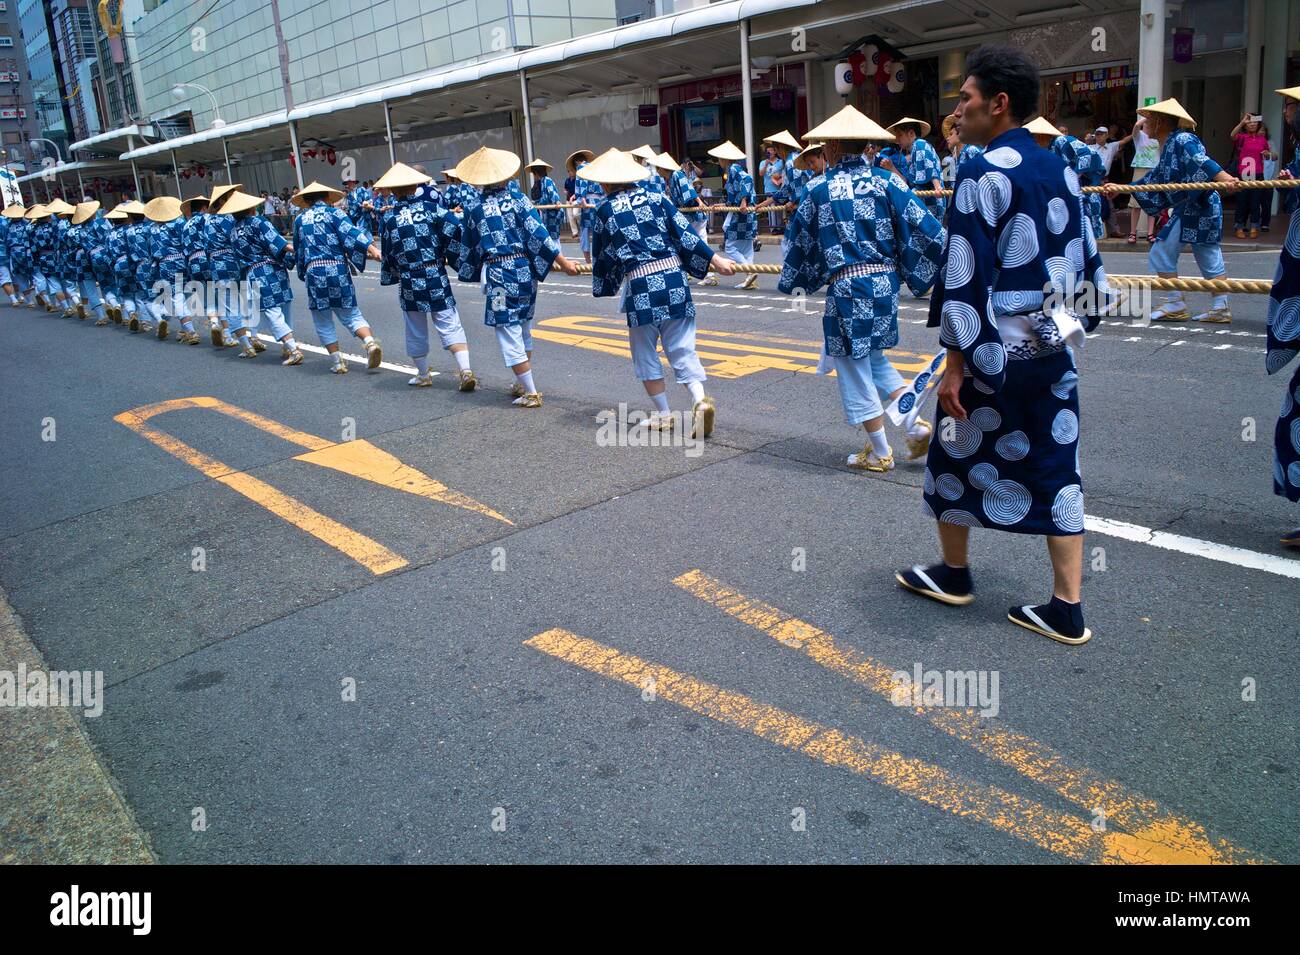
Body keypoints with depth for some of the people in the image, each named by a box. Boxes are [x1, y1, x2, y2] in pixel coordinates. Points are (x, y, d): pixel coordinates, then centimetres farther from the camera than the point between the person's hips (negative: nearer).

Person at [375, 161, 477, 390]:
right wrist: (453, 258, -2)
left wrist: (389, 276, 23)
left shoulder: (387, 218, 0)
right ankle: (465, 371, -14)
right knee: (450, 326, 1)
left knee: (416, 331, 14)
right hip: (437, 277, 0)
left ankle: (423, 376, 26)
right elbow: (455, 228, -14)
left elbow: (388, 254, 6)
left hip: (409, 283, 0)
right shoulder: (431, 206, -2)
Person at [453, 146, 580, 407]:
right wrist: (564, 262, -6)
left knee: (510, 335, 2)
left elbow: (470, 250, 9)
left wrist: (463, 269, 29)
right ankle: (522, 384, 30)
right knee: (523, 331, 20)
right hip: (524, 270, 4)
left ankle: (531, 393, 2)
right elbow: (538, 235, -8)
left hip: (497, 275, -4)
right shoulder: (518, 200, -1)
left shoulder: (474, 210, -1)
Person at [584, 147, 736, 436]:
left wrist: (603, 284, 32)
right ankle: (700, 401, -12)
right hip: (674, 278, 3)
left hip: (639, 286, -3)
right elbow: (684, 234, 3)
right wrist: (715, 259, 7)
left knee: (645, 353, 12)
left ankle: (664, 414, 17)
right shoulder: (656, 198, 8)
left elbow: (602, 256, 15)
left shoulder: (605, 211, 5)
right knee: (681, 348, 7)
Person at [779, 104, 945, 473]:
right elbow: (923, 227, -4)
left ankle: (880, 453, 14)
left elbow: (801, 239, 8)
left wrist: (790, 280, 22)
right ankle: (916, 423, 11)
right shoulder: (886, 180, 2)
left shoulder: (820, 188, -3)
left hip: (847, 287, -4)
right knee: (875, 360, 24)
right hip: (886, 282, 5)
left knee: (854, 367, 8)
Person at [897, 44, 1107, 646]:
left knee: (956, 453, 14)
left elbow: (965, 279, -18)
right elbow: (1087, 263, 14)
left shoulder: (982, 174, -14)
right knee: (1056, 466, 9)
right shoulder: (1061, 171, 9)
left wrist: (956, 364, -15)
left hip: (996, 350, -7)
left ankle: (954, 572, 31)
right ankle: (1067, 609, 11)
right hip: (1054, 348, 7)